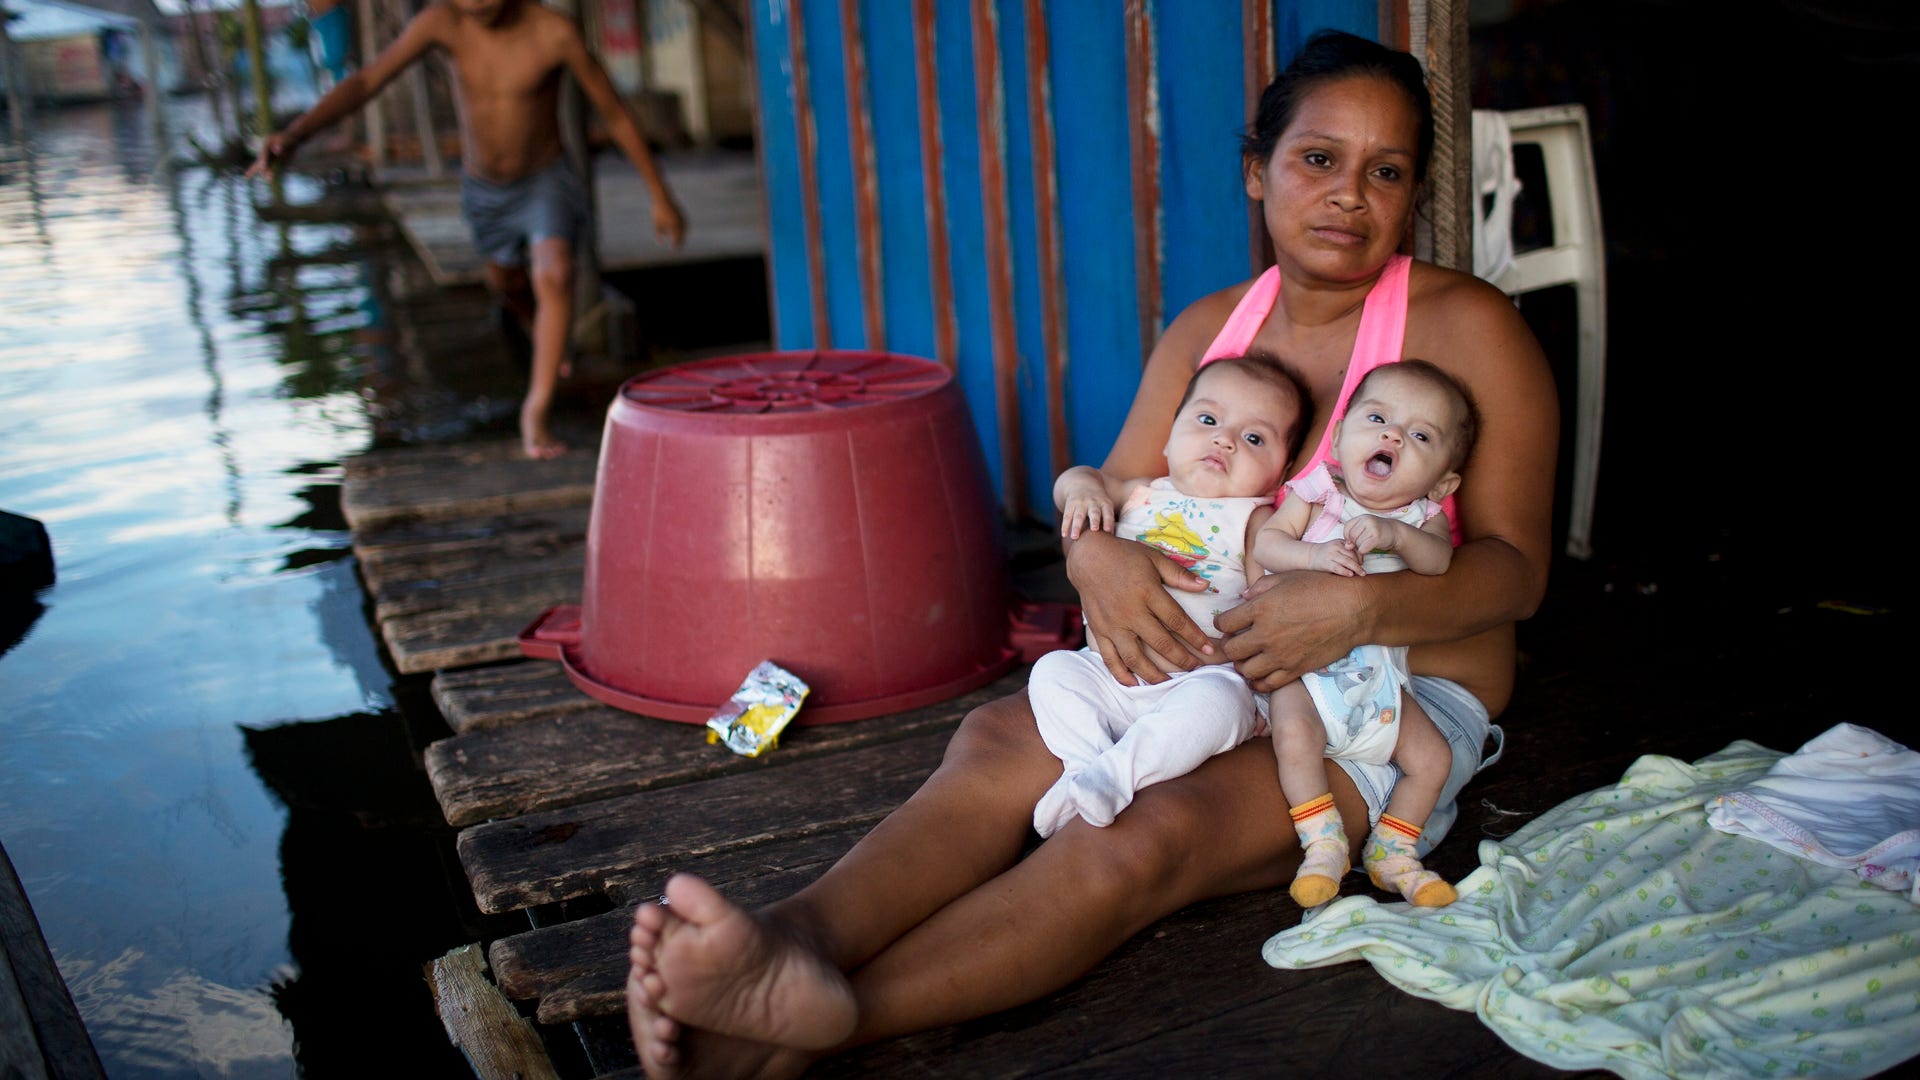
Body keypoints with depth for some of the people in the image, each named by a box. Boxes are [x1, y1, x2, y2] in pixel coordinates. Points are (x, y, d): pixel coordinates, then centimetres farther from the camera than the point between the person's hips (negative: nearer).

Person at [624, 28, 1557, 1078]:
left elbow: (1514, 566, -8)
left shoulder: (1466, 328, -5)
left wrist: (1359, 603, -28)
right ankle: (796, 935, -50)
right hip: (1209, 659, 5)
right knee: (1001, 738, -26)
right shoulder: (1207, 328, 10)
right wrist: (1097, 552, -21)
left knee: (1151, 833, -33)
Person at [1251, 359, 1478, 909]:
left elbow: (1439, 559, -18)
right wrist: (1312, 554, -29)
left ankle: (1392, 854, 17)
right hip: (1303, 663, -4)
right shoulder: (1316, 492, -2)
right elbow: (1265, 541, -11)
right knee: (1295, 734, -29)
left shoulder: (1424, 517, 3)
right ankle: (1323, 846, -13)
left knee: (1432, 757, -2)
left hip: (1378, 674, 4)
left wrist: (1394, 534, -37)